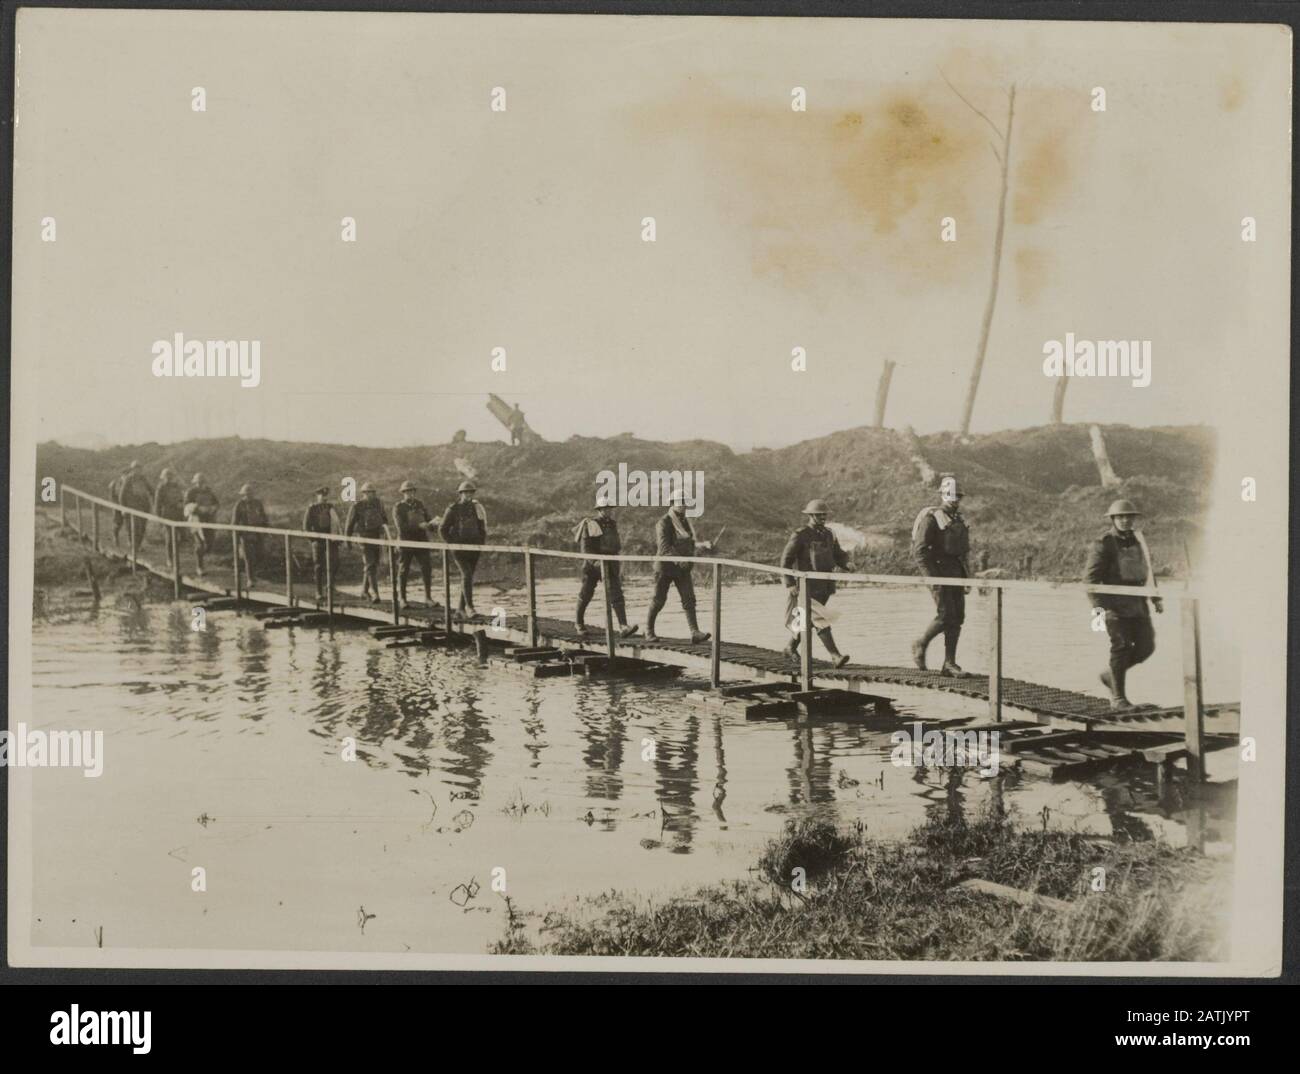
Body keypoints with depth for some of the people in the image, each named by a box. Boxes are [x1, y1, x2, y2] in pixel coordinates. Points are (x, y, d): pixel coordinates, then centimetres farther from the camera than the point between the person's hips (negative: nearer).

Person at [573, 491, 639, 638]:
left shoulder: (613, 525, 9)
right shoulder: (590, 525, -10)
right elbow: (585, 548, -16)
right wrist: (596, 562, -28)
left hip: (611, 565, 4)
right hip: (592, 566, -4)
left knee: (616, 594, -11)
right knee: (586, 594, 11)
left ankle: (623, 627, -22)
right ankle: (578, 622, 35)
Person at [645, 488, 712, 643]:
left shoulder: (687, 523, 12)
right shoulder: (663, 523, -13)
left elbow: (693, 542, 9)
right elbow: (664, 547, -23)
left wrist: (704, 545, -11)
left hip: (682, 568, 6)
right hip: (665, 566, -6)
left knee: (689, 598, -6)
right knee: (659, 600, 5)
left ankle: (695, 632, -13)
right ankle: (649, 628, 24)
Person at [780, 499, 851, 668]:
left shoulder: (828, 534, 9)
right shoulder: (799, 535, -10)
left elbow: (838, 556, 14)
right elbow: (786, 560, -9)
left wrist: (847, 563, -10)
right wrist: (790, 584, -15)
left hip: (826, 584, 7)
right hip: (808, 585, -7)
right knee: (820, 620, -15)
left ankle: (791, 648, 36)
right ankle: (836, 657, -21)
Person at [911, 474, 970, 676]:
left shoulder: (959, 520, 17)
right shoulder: (931, 518, -8)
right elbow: (919, 551, -14)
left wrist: (966, 575, 17)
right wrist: (932, 578, -19)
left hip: (956, 574, 8)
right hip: (939, 571, -8)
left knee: (957, 617, 3)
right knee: (945, 615, -14)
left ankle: (949, 664, 7)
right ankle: (920, 645, 9)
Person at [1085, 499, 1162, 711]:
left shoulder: (1137, 540, 15)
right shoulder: (1103, 544, -7)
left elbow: (1147, 570, 25)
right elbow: (1091, 576, -11)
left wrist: (1156, 598, 19)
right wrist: (1097, 605, -20)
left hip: (1138, 604, 7)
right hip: (1115, 604, -7)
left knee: (1146, 645, 2)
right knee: (1121, 647, -7)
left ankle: (1111, 675, 23)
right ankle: (1118, 698, 1)